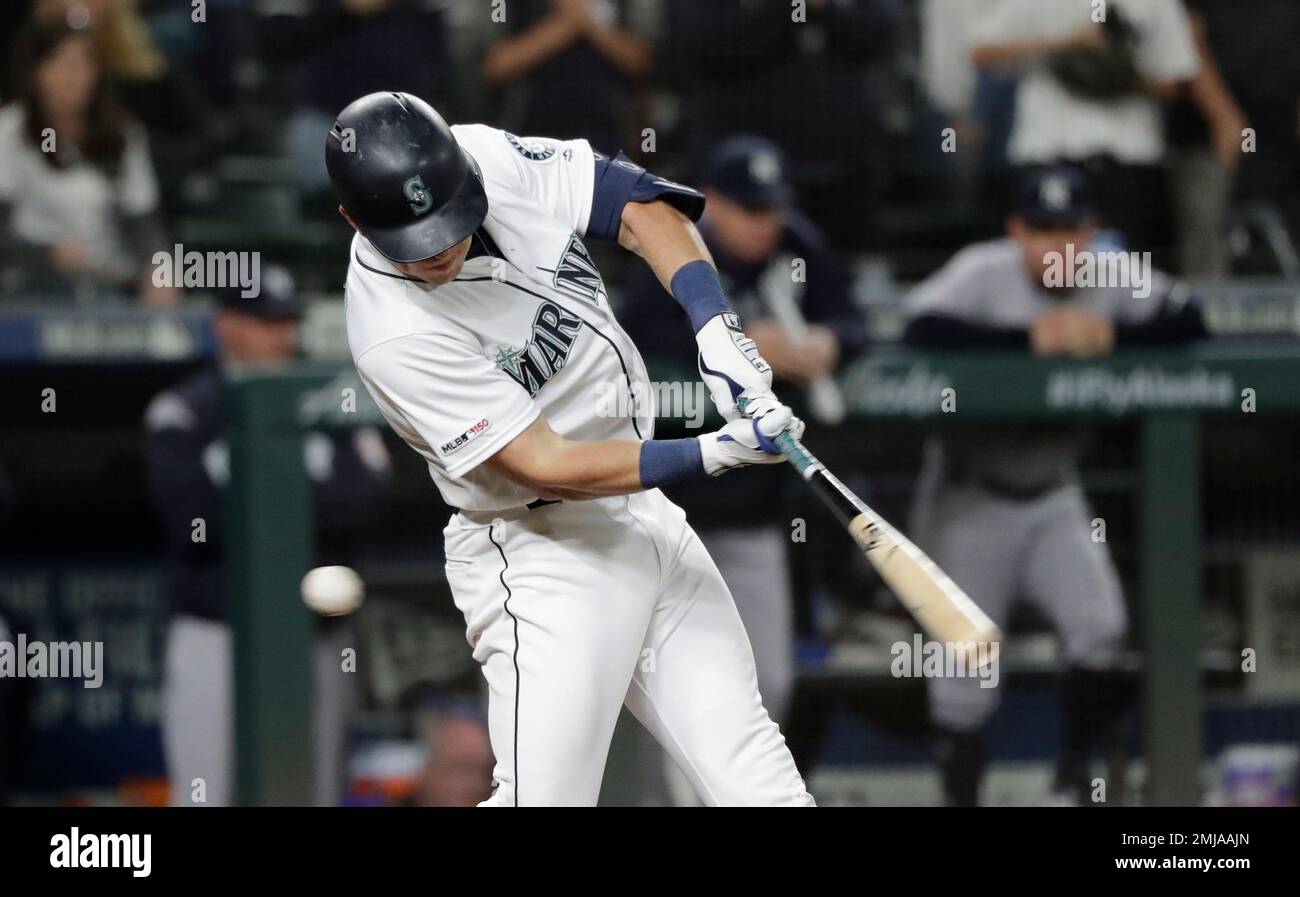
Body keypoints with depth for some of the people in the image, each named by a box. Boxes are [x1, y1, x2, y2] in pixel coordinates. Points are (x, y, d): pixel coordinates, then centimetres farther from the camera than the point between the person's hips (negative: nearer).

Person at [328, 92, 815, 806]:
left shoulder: (488, 159, -8)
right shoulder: (395, 337, -25)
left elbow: (640, 207, -1)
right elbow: (544, 466, -24)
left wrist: (716, 326, -18)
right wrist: (716, 454, -30)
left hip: (646, 519, 7)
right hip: (545, 554, -7)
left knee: (759, 781, 5)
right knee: (543, 797, -16)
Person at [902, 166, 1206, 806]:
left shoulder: (1114, 278, -7)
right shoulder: (984, 273, -19)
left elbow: (1188, 322, -15)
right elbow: (923, 330, -34)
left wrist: (1111, 334, -29)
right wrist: (1031, 337, -36)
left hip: (1053, 496, 3)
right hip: (972, 499, -3)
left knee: (1100, 627, -14)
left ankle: (1073, 779, 3)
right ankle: (960, 794, 17)